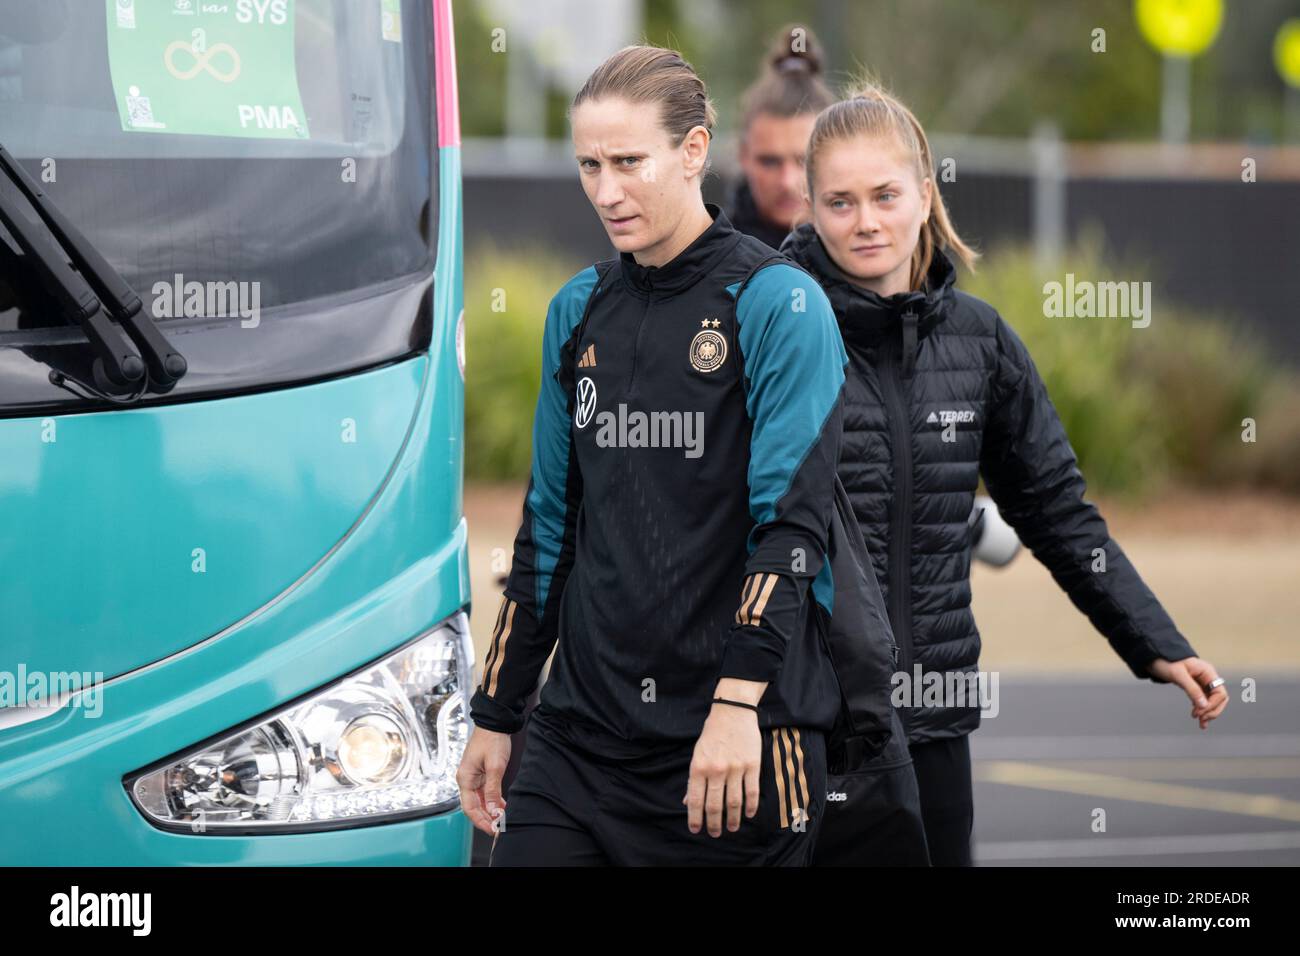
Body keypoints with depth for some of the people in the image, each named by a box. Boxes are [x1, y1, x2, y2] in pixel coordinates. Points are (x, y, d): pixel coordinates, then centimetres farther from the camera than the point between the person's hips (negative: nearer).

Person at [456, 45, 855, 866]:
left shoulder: (777, 303, -5)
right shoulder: (579, 311, 13)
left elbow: (793, 519, -12)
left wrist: (739, 704, -22)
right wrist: (496, 715, 16)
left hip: (740, 735, -5)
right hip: (585, 726, 5)